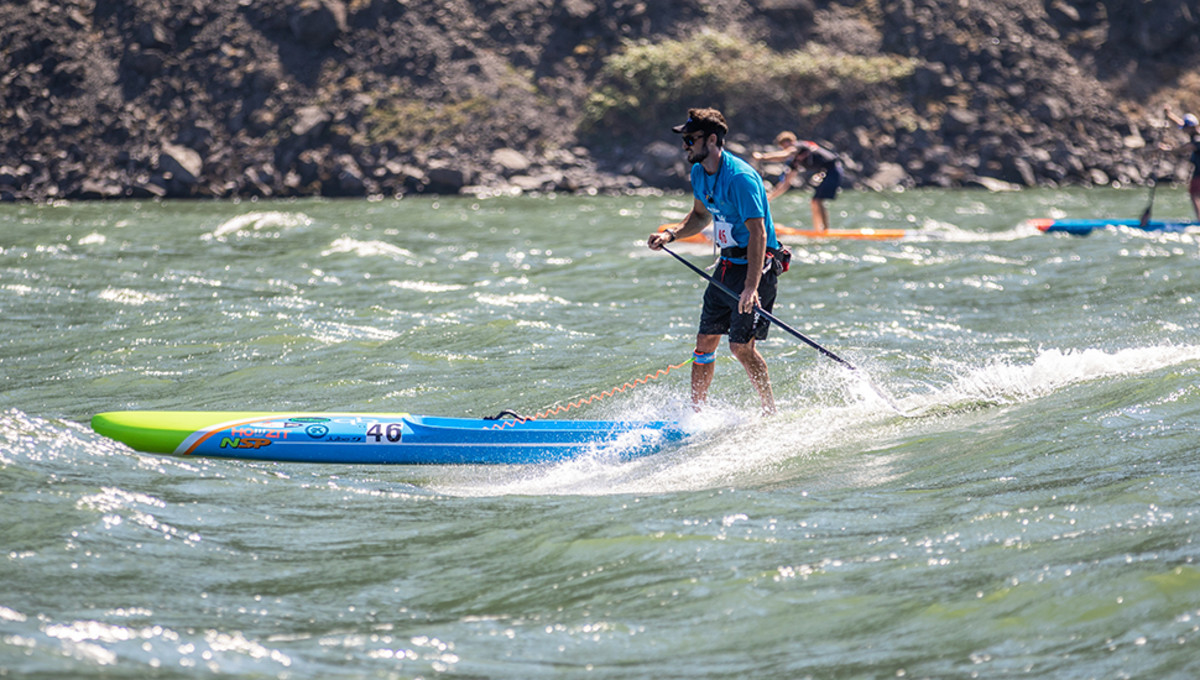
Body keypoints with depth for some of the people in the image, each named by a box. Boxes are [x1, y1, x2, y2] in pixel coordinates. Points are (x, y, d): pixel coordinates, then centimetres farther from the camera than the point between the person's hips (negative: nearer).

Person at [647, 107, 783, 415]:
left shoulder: (740, 177, -23)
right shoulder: (699, 173, 5)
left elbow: (758, 233, -27)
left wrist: (751, 287, -35)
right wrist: (671, 234, 3)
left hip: (756, 265, -9)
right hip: (727, 265, 9)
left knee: (741, 346, -12)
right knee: (705, 341, 8)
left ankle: (771, 413, 3)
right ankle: (695, 412, 17)